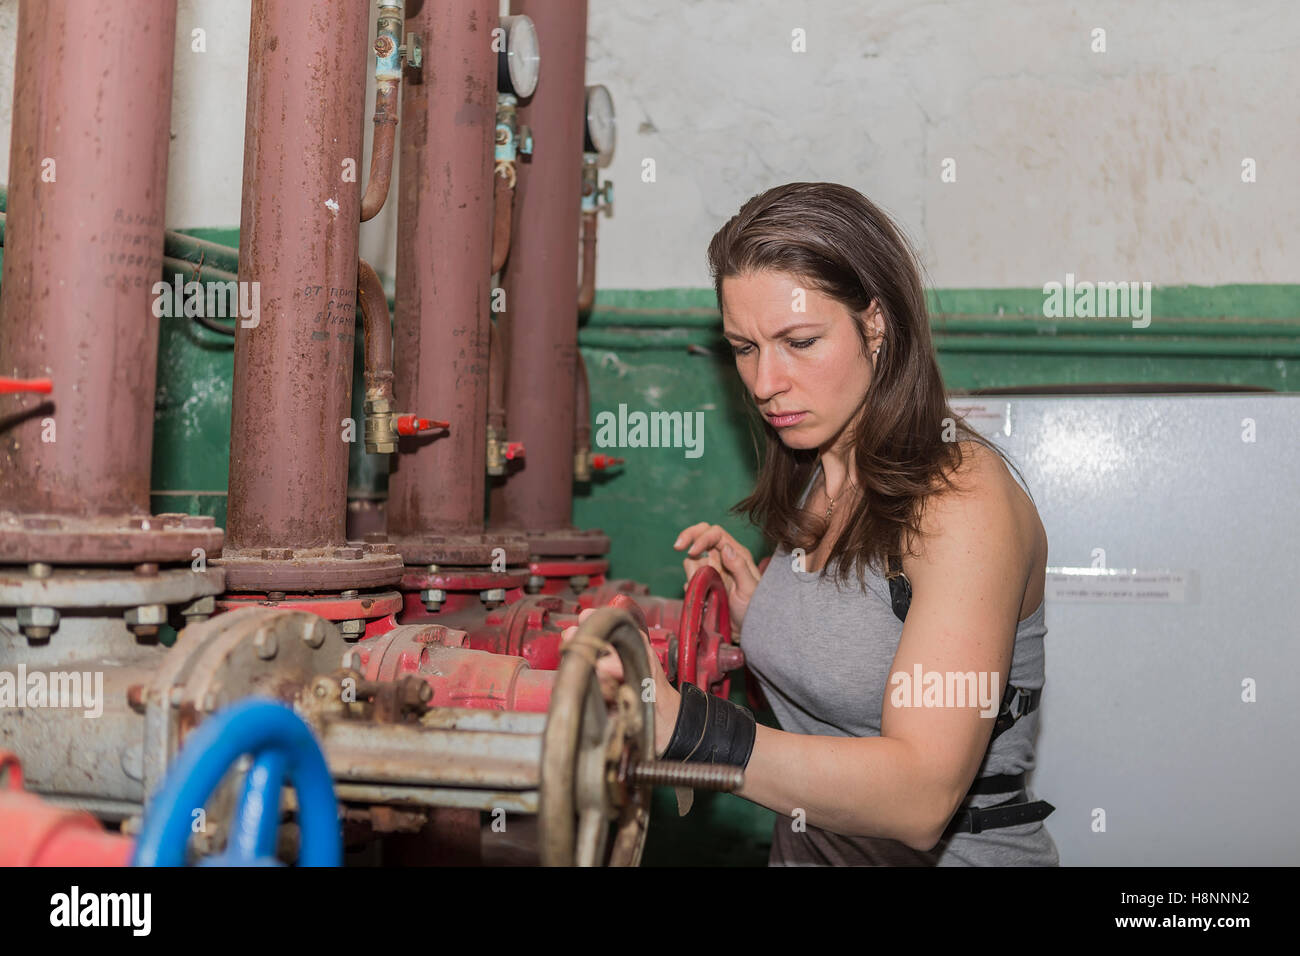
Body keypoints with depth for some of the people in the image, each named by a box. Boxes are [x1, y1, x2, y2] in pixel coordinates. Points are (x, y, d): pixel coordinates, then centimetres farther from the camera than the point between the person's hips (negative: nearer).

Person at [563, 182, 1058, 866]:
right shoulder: (817, 481, 7)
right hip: (805, 847, 5)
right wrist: (758, 615, -1)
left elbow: (921, 796, -25)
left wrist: (683, 726, -36)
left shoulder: (965, 497, -16)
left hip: (955, 852, -5)